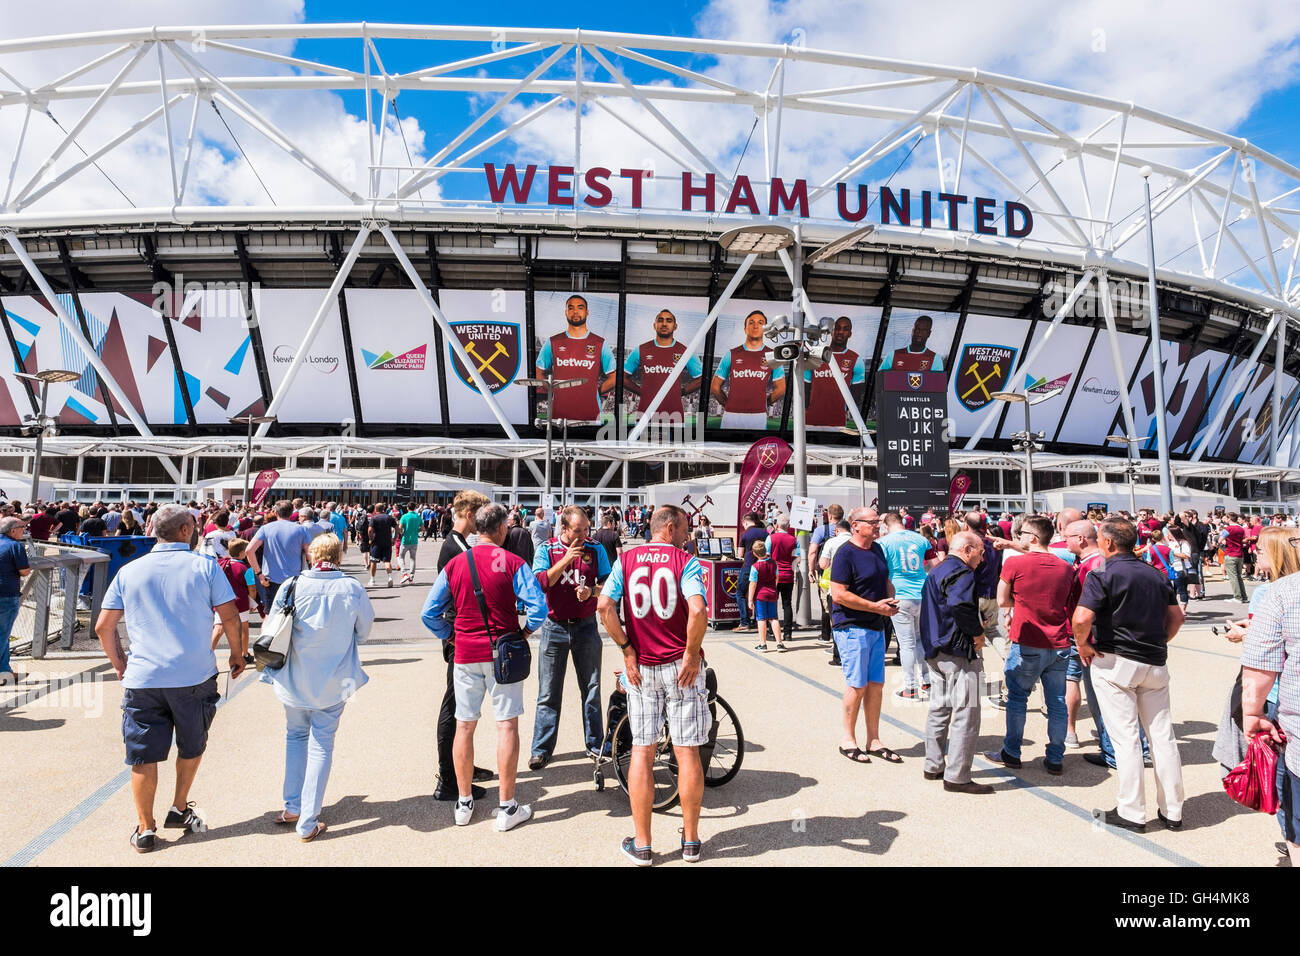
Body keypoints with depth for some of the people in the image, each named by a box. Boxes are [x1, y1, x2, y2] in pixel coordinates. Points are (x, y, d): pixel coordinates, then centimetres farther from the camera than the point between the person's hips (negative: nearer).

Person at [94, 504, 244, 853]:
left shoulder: (129, 571, 3)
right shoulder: (204, 566, -5)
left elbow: (103, 627, 6)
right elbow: (230, 616, -5)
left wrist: (119, 662, 20)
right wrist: (236, 654, 9)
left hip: (142, 678, 2)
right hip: (194, 676, -1)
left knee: (144, 754, 10)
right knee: (191, 746, 20)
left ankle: (145, 829, 17)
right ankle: (179, 810, 29)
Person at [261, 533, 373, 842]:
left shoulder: (292, 586, -10)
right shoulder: (353, 588, -12)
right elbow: (363, 632, 0)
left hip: (295, 678, 1)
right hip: (333, 681, -1)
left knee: (295, 736, 22)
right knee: (321, 744, 7)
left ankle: (292, 807, 28)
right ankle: (308, 823, 9)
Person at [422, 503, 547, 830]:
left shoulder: (454, 564, 2)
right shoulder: (513, 563, -8)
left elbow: (429, 613, 2)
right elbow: (538, 605, -16)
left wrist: (450, 635, 15)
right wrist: (526, 631, 1)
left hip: (465, 655, 3)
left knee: (464, 726, 12)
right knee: (507, 725, 3)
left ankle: (463, 803, 23)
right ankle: (507, 807, 8)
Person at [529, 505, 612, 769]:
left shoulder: (595, 549, 0)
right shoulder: (546, 550, -3)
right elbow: (539, 584, -12)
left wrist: (591, 591, -17)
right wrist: (565, 560, -20)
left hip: (586, 626, 1)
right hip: (554, 628, -1)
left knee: (591, 689, 8)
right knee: (549, 693, 4)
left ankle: (596, 745, 21)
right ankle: (542, 749, 14)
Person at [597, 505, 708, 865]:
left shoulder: (626, 559, 3)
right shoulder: (686, 562, -7)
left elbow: (605, 607, -9)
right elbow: (698, 610, -23)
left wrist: (627, 650, -2)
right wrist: (692, 653, -10)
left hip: (641, 667, 2)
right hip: (681, 667, -2)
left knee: (641, 752, 8)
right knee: (687, 751, 8)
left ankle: (642, 845, 15)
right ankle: (690, 841, 20)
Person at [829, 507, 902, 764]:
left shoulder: (877, 549, 12)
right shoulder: (845, 554, -14)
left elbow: (886, 581, 23)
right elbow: (838, 595, -20)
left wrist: (891, 601, 1)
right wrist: (875, 606, -18)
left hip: (876, 627, 8)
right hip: (852, 628, -8)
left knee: (876, 684, 10)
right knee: (857, 684, -2)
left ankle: (874, 741, 20)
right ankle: (848, 740, 12)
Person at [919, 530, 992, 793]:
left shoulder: (936, 571, 17)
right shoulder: (961, 574, -15)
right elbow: (959, 605, -33)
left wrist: (976, 624, 8)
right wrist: (977, 632, -18)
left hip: (935, 651, 10)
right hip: (958, 653, -10)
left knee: (939, 709, 17)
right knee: (966, 713, -4)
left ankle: (933, 766, 25)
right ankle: (957, 776, -1)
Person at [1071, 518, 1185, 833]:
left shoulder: (1102, 574, -11)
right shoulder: (1155, 574, 10)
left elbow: (1082, 618, -23)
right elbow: (1176, 616, 15)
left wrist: (1082, 646, -7)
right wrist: (1158, 643, 19)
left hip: (1115, 662, -6)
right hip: (1155, 664, 6)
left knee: (1125, 737, 0)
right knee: (1162, 734, 11)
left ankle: (1132, 813, 6)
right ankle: (1172, 811, 20)